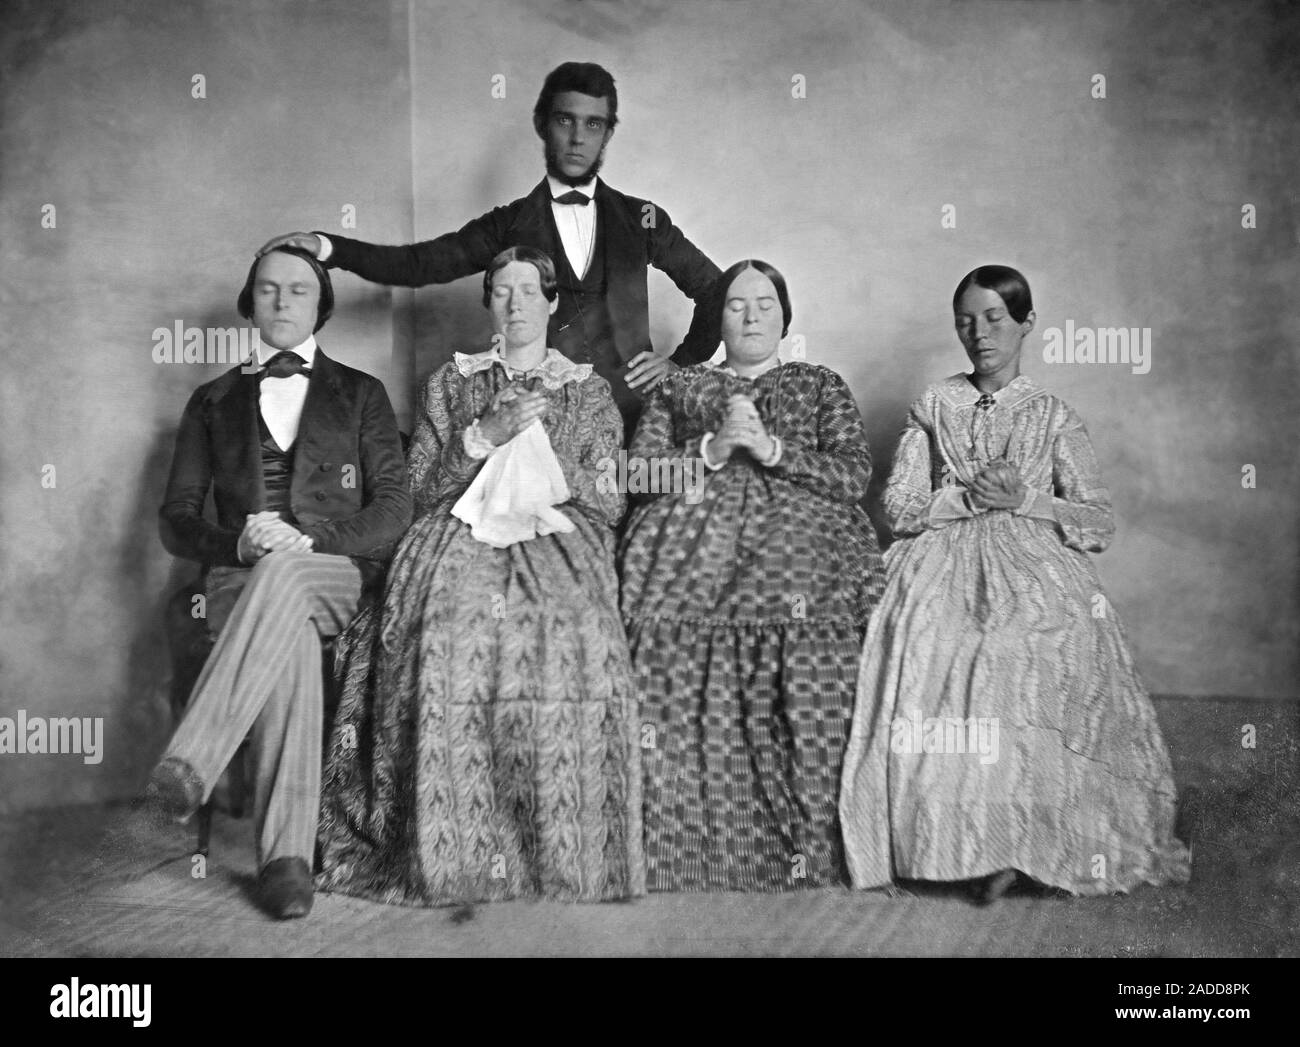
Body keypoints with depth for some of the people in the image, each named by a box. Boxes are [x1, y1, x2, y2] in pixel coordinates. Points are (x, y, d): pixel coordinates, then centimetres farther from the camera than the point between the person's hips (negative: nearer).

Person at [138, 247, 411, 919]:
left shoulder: (360, 393, 17)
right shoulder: (212, 402, 20)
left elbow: (392, 510, 5)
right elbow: (176, 521, 12)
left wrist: (308, 540, -13)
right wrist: (237, 543, -11)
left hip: (338, 575, -1)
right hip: (239, 579, 1)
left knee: (282, 575, -38)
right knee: (288, 642, -35)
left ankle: (189, 765, -46)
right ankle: (286, 856, -39)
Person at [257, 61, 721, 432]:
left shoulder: (639, 219, 9)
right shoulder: (508, 225, 7)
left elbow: (715, 287, 17)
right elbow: (417, 263, 0)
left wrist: (685, 361, 8)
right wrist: (326, 247, -12)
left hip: (632, 412, 1)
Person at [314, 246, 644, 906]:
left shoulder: (588, 390, 20)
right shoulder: (451, 382, 22)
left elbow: (608, 500, 12)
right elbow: (422, 487, 13)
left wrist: (538, 450, 0)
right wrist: (484, 438, -1)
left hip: (558, 533, 0)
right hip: (462, 532, 1)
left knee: (569, 631, -36)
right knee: (450, 628, -35)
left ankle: (560, 848, -28)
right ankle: (454, 848, -29)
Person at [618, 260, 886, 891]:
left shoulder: (821, 385, 22)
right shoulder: (681, 387, 24)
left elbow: (855, 473, 7)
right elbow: (637, 474, 11)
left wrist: (771, 448, -4)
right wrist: (713, 449, -3)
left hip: (800, 542, 0)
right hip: (695, 547, 1)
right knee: (688, 730, -17)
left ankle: (804, 869, -13)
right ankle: (685, 868, -10)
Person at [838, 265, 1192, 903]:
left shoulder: (1053, 416, 12)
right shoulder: (934, 407, 17)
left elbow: (1100, 522, 6)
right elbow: (899, 507, 8)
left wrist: (1025, 499, -7)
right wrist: (970, 497, -6)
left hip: (1035, 568, -1)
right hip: (945, 569, 1)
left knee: (1037, 663, -31)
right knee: (938, 660, -28)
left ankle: (1021, 841, -23)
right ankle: (988, 845, -20)